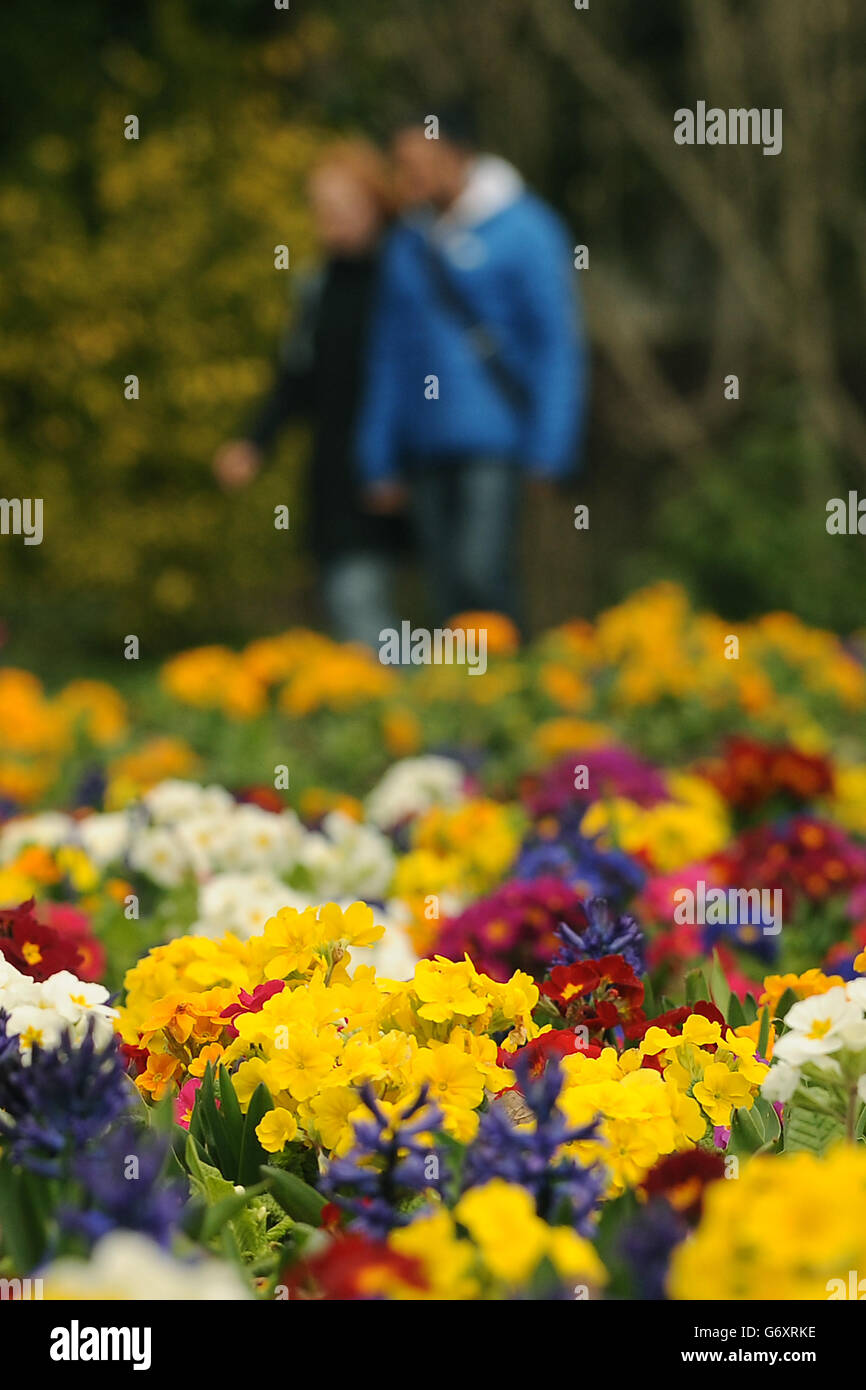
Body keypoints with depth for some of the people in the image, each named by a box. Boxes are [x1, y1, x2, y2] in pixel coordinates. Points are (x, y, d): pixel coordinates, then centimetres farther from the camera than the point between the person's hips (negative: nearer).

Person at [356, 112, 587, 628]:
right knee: (449, 596, 4)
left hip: (496, 443, -6)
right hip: (428, 445, 6)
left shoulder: (524, 231, -4)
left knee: (480, 576, -17)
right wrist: (382, 462, 15)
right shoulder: (408, 245, 13)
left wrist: (548, 450, -12)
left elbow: (558, 344, -6)